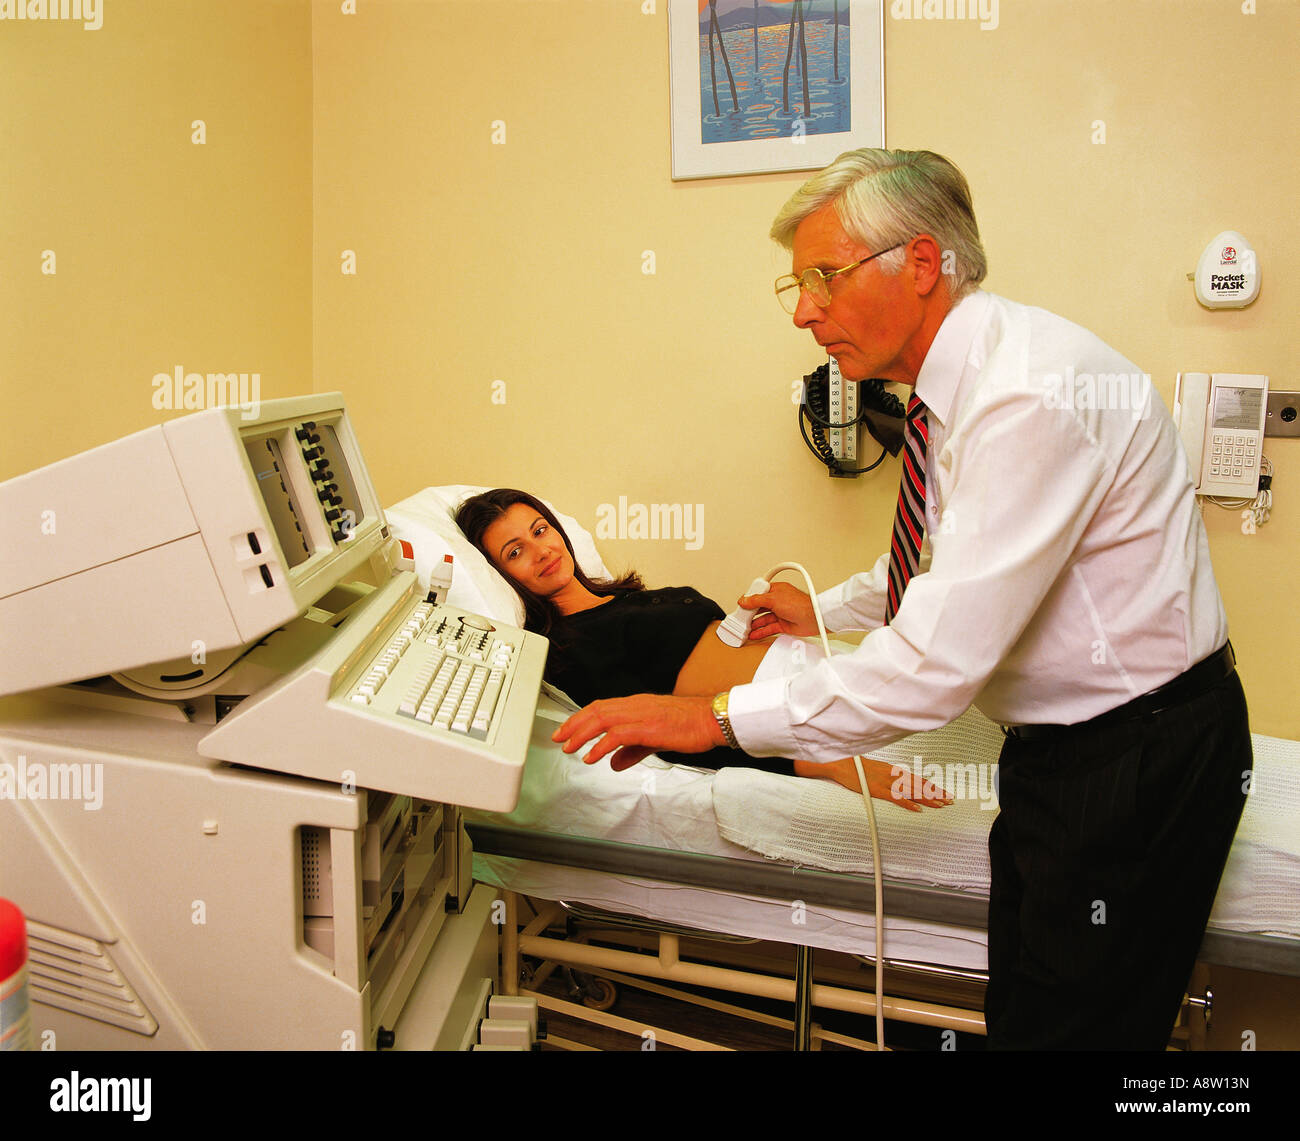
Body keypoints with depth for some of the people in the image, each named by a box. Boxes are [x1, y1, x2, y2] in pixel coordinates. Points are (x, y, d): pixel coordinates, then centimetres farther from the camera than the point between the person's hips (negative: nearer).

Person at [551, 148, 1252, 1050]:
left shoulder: (1033, 397, -28)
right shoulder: (961, 383, 4)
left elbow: (941, 659, -32)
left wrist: (722, 718, -26)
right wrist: (827, 609, 26)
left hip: (1140, 756, -9)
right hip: (1059, 740, 9)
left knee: (1071, 1027, 6)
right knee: (1019, 1014, 20)